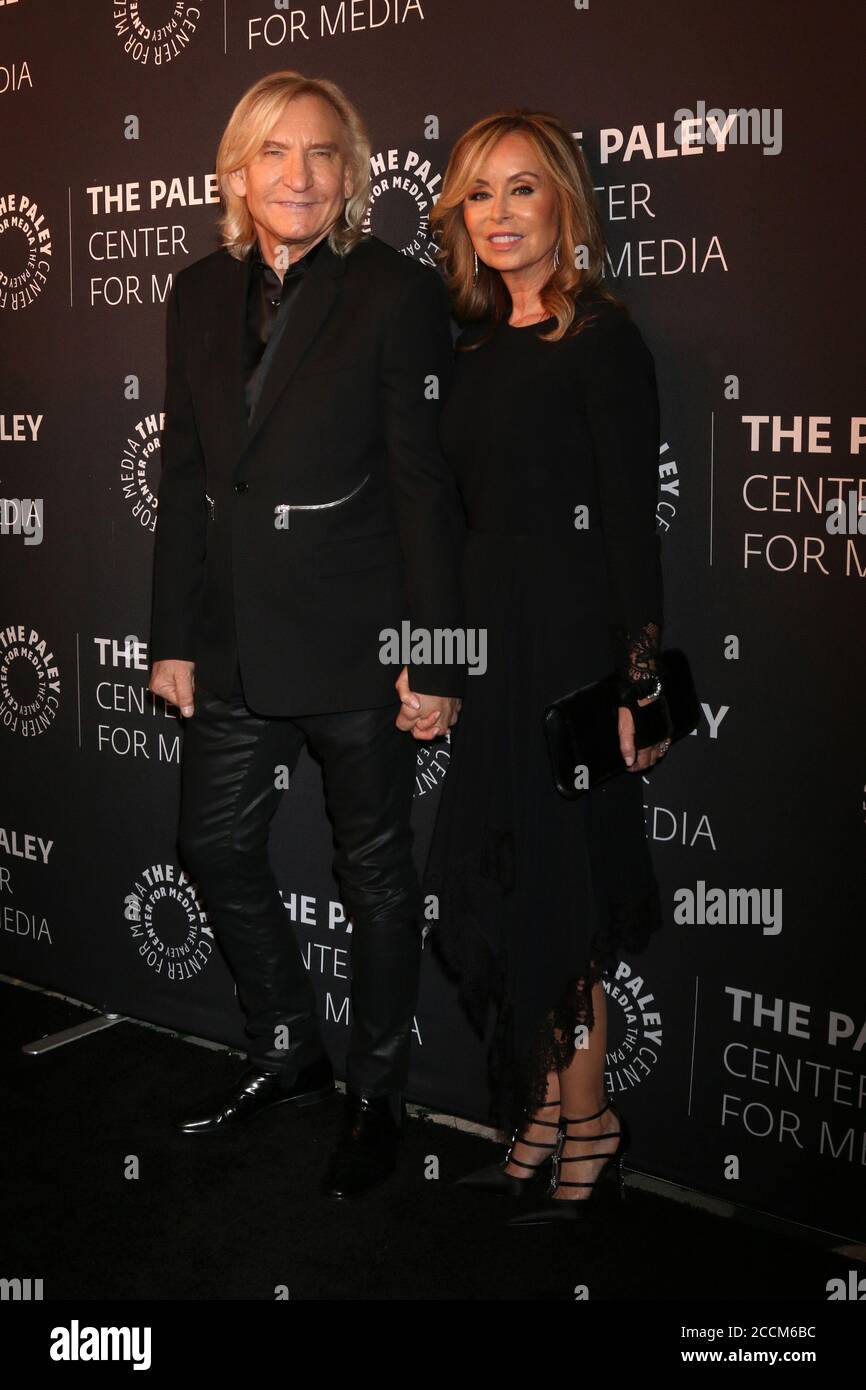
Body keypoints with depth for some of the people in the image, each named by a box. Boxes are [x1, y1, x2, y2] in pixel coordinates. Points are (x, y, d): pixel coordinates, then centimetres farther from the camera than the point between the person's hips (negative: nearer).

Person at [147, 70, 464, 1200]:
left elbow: (427, 485, -11)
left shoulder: (397, 293, -8)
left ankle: (377, 1093, 28)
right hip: (238, 639, 6)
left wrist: (433, 657, -13)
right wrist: (177, 637, 8)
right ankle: (288, 1058, 35)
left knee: (375, 869, 8)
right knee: (217, 848, 13)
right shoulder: (202, 295, 8)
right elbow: (184, 476, 10)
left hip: (356, 641, -5)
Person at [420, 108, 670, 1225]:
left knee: (557, 882, 1)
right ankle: (551, 1113, 25)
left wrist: (636, 684, -17)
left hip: (571, 640, -7)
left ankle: (582, 1122, 20)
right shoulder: (480, 347, 13)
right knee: (504, 876, 11)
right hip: (489, 638, 8)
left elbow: (633, 518, -14)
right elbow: (468, 512, 14)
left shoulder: (600, 337, -9)